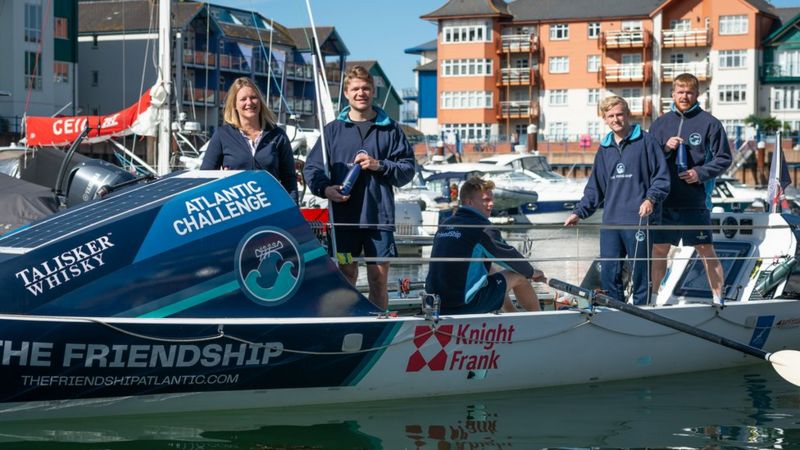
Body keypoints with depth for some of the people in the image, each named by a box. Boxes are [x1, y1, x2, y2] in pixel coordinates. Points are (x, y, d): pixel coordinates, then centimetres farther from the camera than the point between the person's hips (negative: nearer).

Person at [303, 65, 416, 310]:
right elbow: (311, 168, 7)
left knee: (378, 279, 3)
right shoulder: (333, 129, 8)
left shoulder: (390, 129, 8)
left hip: (380, 216, 0)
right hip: (344, 216, 0)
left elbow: (408, 169, 6)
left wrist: (380, 166, -10)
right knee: (346, 277, 2)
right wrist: (324, 188, -12)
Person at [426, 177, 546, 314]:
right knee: (518, 276, 10)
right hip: (465, 304, -8)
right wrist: (532, 272, 20)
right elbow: (509, 256, 0)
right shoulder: (482, 228, -11)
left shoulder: (445, 225, 12)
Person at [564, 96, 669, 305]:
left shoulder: (645, 141, 1)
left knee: (640, 276, -1)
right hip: (610, 221, 5)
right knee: (609, 275, 2)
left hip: (639, 220, -5)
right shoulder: (604, 149, 17)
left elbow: (661, 176, -1)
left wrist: (651, 199, -16)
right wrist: (579, 212, 15)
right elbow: (595, 188, 23)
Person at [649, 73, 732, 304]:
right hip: (664, 200, 4)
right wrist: (665, 148, -8)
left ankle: (717, 298, 7)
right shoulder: (660, 124, 11)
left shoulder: (709, 123, 0)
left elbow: (724, 158, 0)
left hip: (696, 201, -4)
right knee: (659, 250, 9)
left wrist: (701, 173, -13)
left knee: (706, 251, 0)